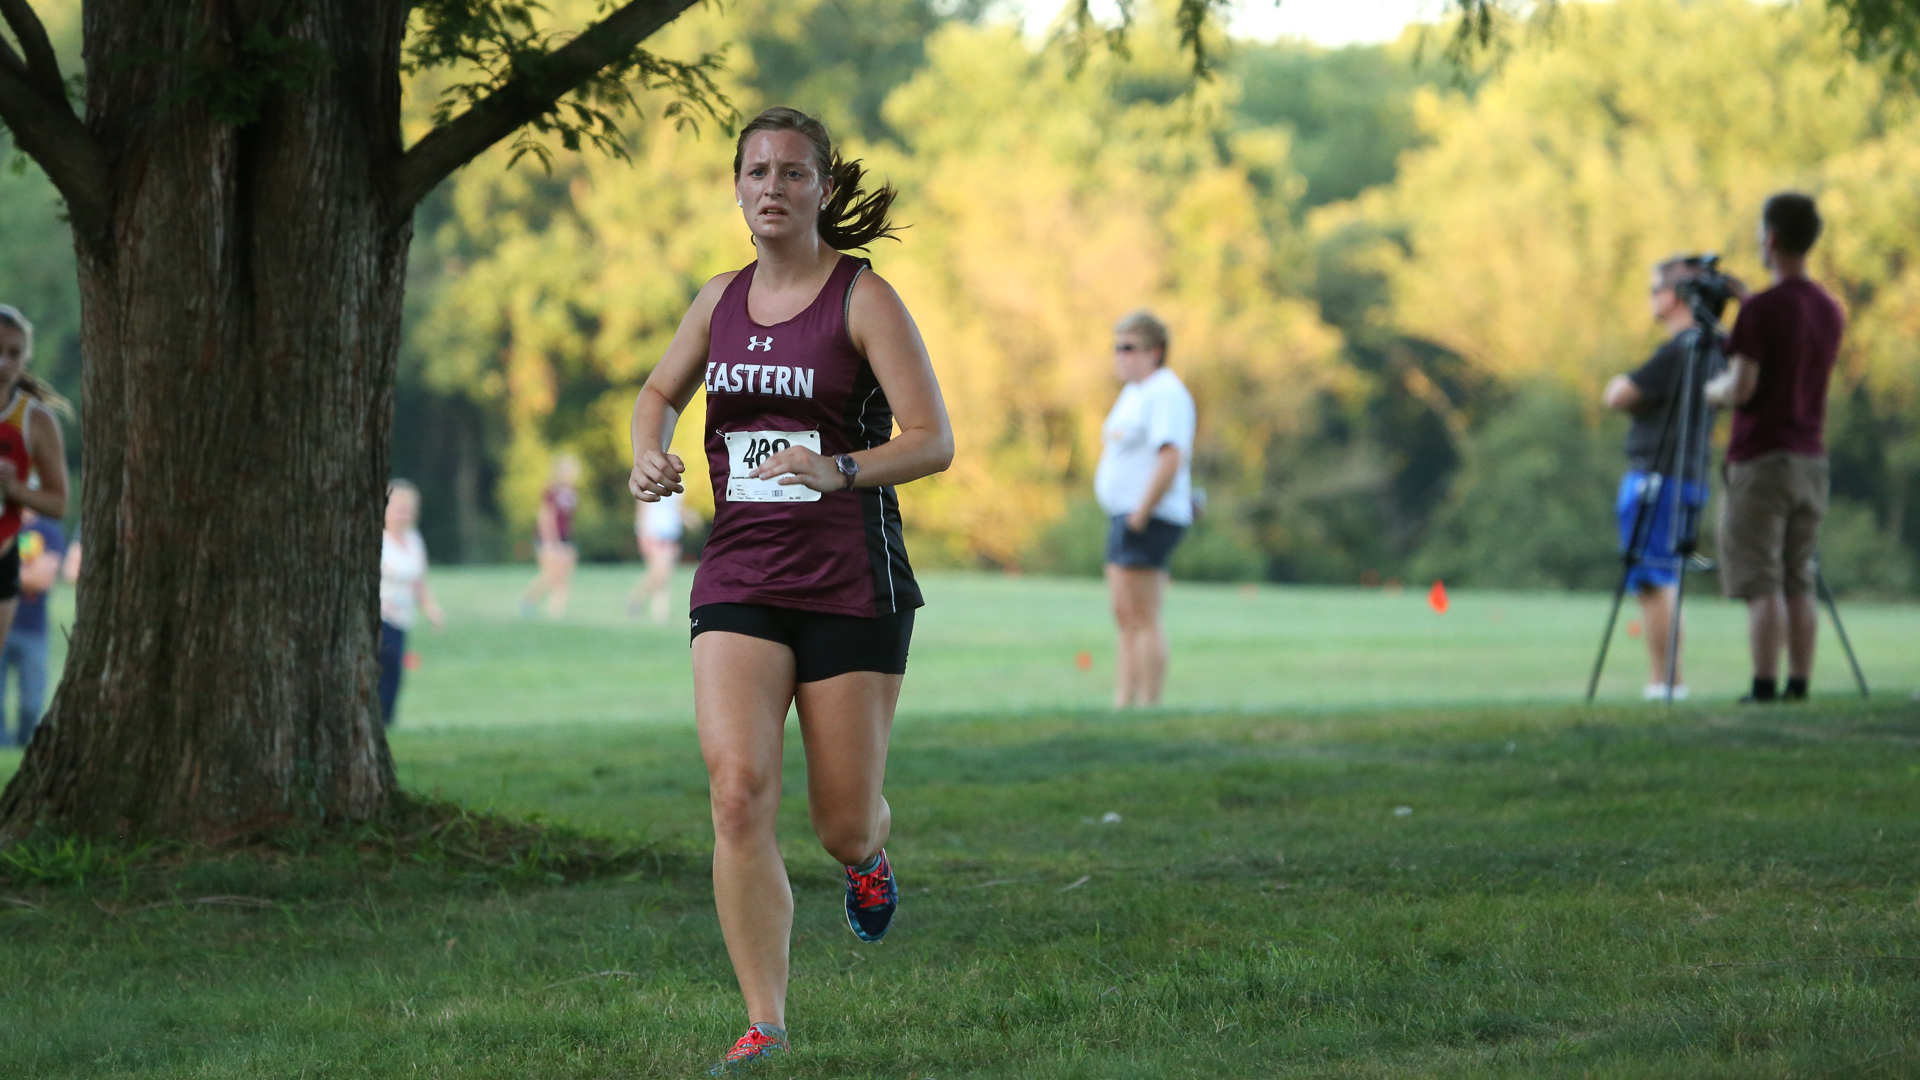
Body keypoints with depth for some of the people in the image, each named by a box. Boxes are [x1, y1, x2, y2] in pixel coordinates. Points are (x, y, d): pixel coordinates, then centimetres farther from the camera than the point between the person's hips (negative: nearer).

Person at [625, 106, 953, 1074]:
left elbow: (933, 442, -10)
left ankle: (869, 857, 45)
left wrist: (838, 471, -27)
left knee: (842, 824, 4)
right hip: (738, 584, 3)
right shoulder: (721, 300, 9)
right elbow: (660, 392, 27)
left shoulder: (864, 299, -6)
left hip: (851, 585, -3)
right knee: (739, 792, -17)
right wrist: (649, 456, 4)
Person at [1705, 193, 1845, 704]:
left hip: (1760, 460, -7)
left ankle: (1764, 686, -8)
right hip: (1811, 459, 7)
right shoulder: (1830, 311, 10)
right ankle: (1799, 683, 6)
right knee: (1799, 582, 9)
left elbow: (1742, 387, -18)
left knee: (1762, 584, -5)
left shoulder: (1761, 310, -14)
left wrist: (1711, 389, 4)